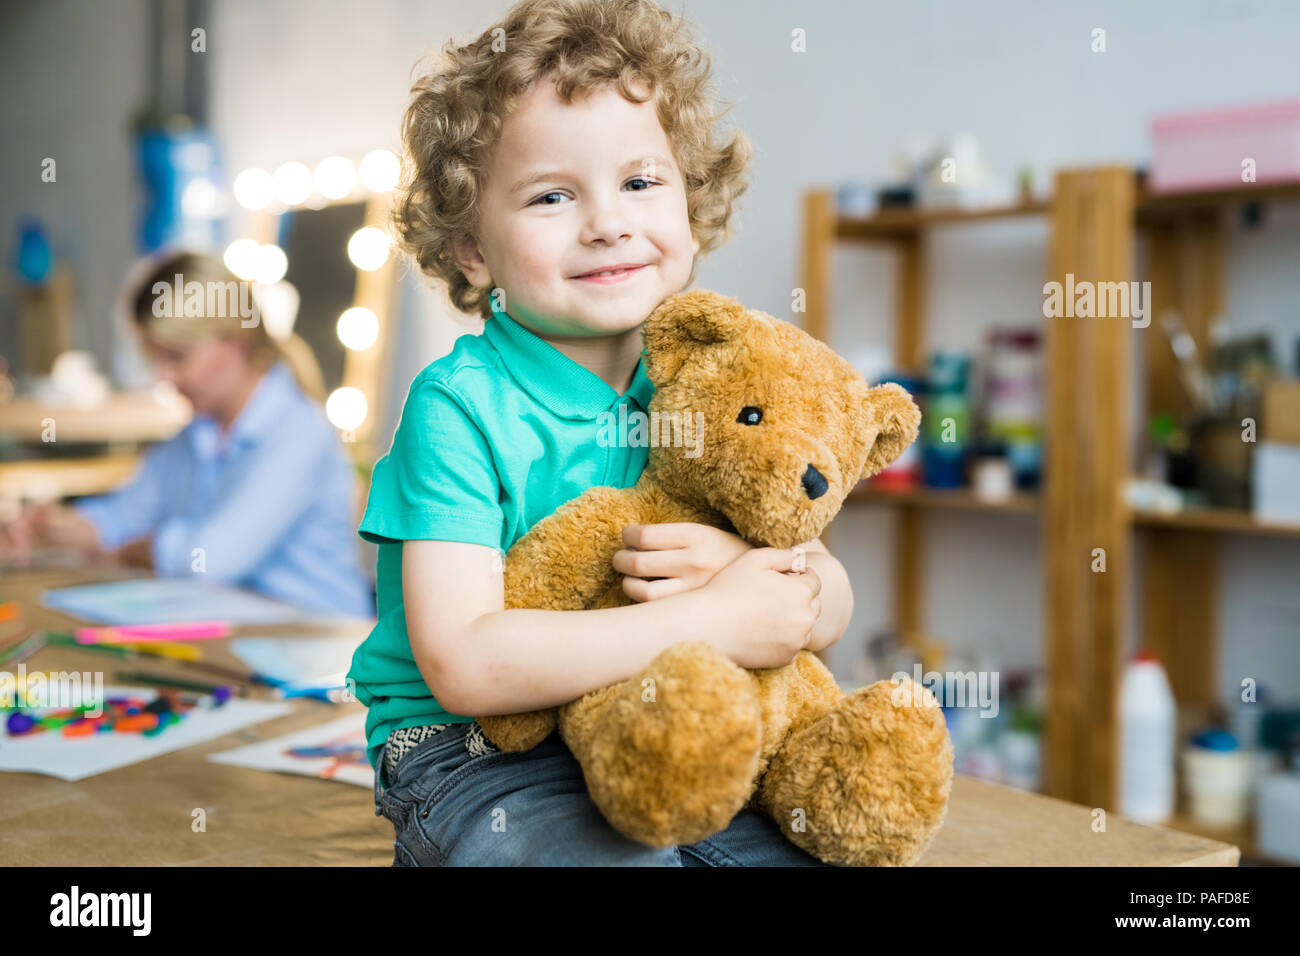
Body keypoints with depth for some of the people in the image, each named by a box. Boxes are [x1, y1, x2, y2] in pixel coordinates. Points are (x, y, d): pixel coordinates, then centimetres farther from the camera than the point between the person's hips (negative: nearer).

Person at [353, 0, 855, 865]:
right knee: (623, 856, -30)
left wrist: (748, 569, -22)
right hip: (470, 755, -4)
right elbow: (462, 663, -24)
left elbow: (828, 611, 2)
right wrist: (713, 621, -25)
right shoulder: (460, 408, -15)